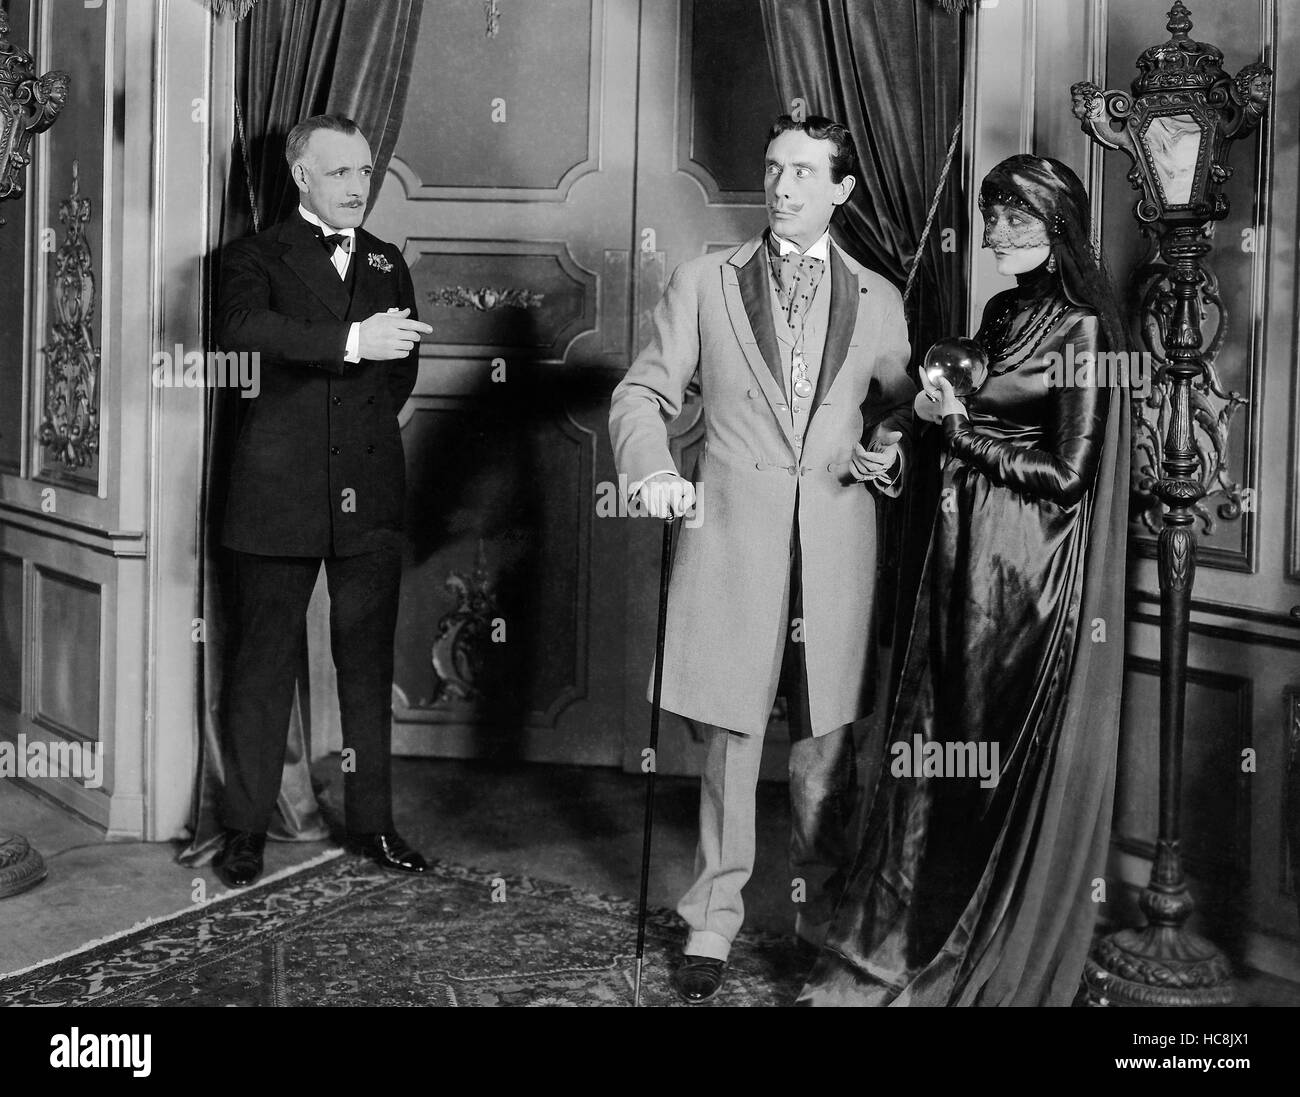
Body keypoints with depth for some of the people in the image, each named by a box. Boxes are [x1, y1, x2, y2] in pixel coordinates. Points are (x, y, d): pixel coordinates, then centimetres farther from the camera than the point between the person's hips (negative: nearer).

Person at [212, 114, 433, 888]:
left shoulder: (388, 265, 18)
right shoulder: (260, 256, 2)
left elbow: (402, 367, 16)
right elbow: (241, 328, -20)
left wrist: (362, 420, 2)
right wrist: (350, 343, -30)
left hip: (371, 494, 4)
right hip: (280, 492, -4)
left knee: (369, 663, 8)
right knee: (264, 663, 2)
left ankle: (373, 822, 18)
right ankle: (246, 830, 11)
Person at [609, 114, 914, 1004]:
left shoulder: (878, 301, 12)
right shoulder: (705, 282, 9)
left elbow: (898, 409, 18)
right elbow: (643, 394, 8)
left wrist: (888, 450, -4)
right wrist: (653, 470, -10)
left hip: (837, 541, 1)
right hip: (732, 537, -1)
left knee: (827, 743, 6)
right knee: (730, 739, 2)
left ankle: (823, 912, 24)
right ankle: (713, 923, 16)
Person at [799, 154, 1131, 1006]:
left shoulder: (1080, 329, -12)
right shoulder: (1003, 315, 11)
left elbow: (1066, 472, -15)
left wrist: (958, 426, -9)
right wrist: (940, 411, 0)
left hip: (1031, 573, -7)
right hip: (967, 559, 7)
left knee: (1015, 769, 4)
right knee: (942, 754, 11)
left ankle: (1006, 967, 19)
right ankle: (915, 946, 23)